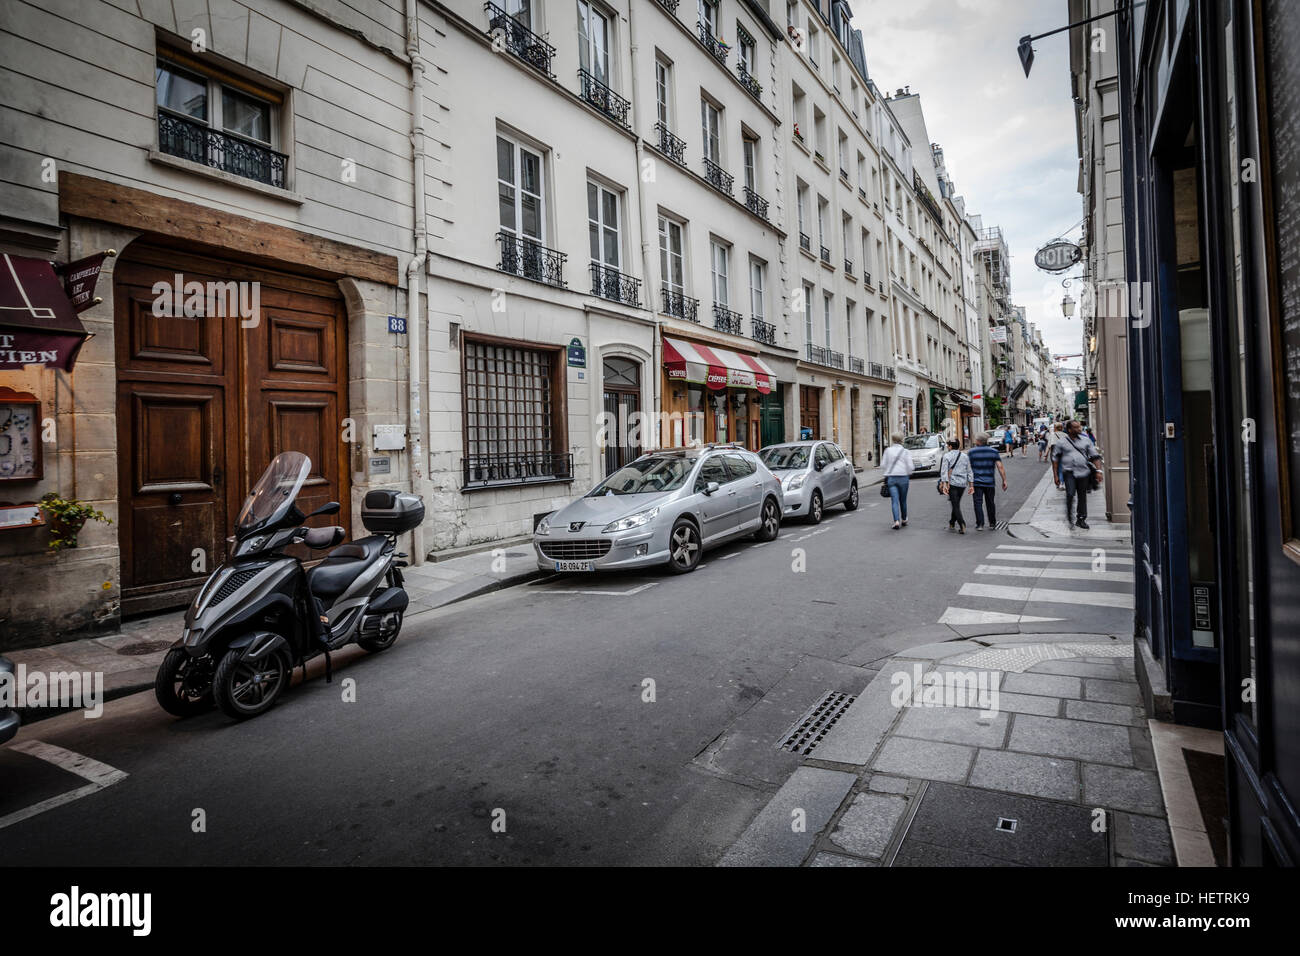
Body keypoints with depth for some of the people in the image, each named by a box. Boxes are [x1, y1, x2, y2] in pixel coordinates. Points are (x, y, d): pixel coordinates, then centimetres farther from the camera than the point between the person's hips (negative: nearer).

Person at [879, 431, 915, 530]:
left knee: (894, 500, -4)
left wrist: (885, 475, 18)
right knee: (903, 500, 14)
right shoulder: (906, 452, -1)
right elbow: (910, 466, -4)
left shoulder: (887, 451, 2)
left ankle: (896, 521, -18)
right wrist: (909, 475, 16)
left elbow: (883, 465, 4)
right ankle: (904, 520, 29)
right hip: (903, 477, 0)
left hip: (891, 478, 0)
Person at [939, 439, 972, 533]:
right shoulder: (965, 456, 8)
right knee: (956, 504, 18)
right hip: (963, 483, 5)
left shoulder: (947, 456, -5)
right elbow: (969, 472, 6)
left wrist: (944, 484, -14)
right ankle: (951, 524, 28)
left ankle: (962, 526, -16)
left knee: (955, 505, -3)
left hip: (952, 483, -4)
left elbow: (944, 471, -12)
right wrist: (970, 485, 7)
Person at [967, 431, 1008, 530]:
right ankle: (992, 523, 23)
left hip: (977, 482, -2)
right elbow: (1000, 467, -4)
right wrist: (1004, 480, -1)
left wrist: (970, 483, 9)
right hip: (990, 482, 2)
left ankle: (980, 524, -8)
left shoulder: (971, 452, 0)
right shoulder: (994, 451, 3)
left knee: (978, 503, -1)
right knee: (990, 503, 14)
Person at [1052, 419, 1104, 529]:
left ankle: (1081, 519, 18)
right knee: (1070, 494, -17)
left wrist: (1098, 471, 1)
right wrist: (1056, 476, 6)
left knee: (1082, 496, 7)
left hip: (1083, 472, 2)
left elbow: (1095, 456, 11)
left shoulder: (1086, 440, 9)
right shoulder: (1062, 442, 4)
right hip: (1069, 472, -2)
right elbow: (1056, 460, 9)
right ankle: (1069, 517, 1)